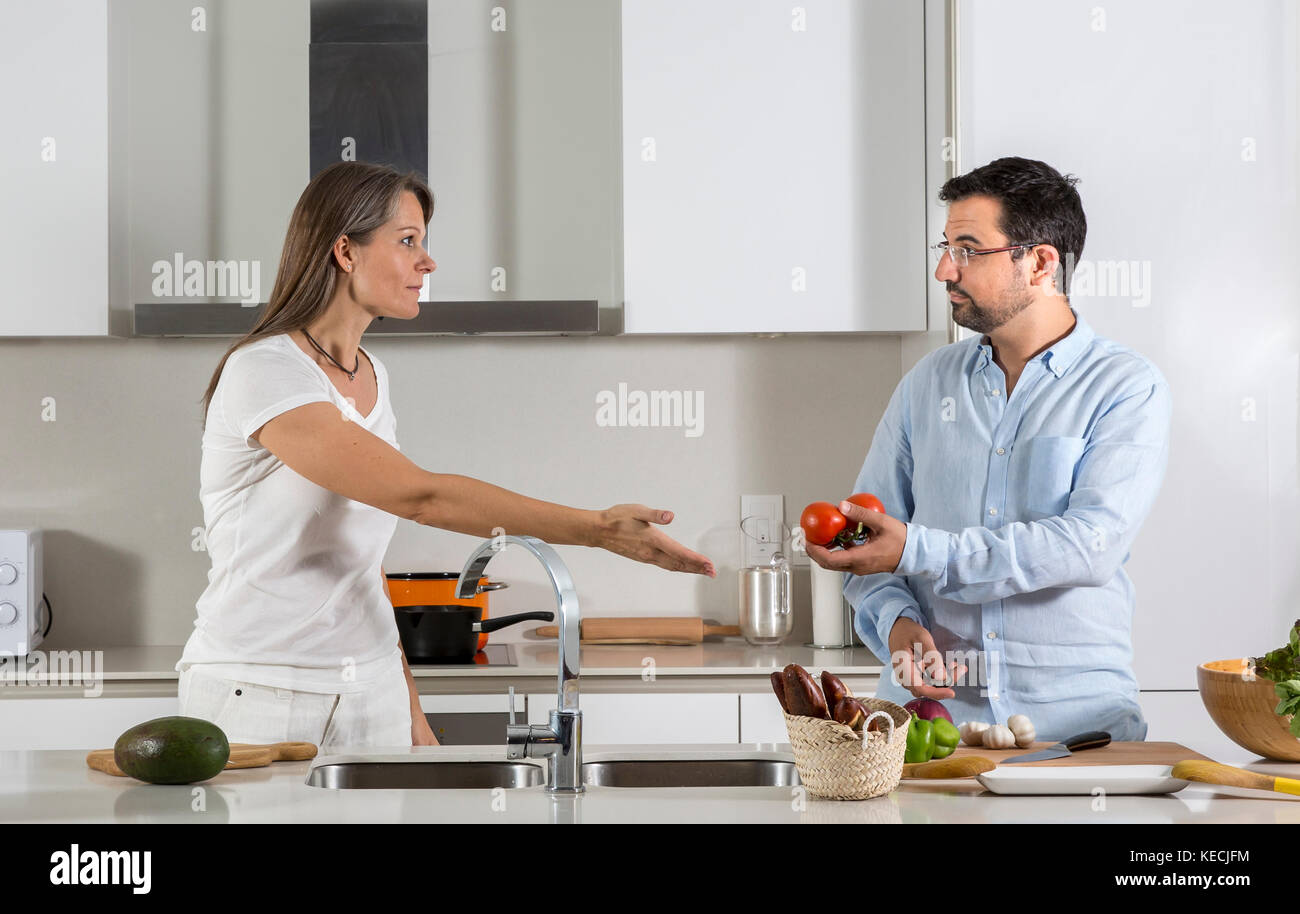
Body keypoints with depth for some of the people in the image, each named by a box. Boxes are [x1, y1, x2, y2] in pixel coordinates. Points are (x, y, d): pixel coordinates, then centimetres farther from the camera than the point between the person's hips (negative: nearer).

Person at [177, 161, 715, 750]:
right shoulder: (263, 372, -16)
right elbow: (419, 495, -26)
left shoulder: (371, 376, 11)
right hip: (260, 698, -7)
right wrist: (598, 530, -27)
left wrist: (409, 708, 14)